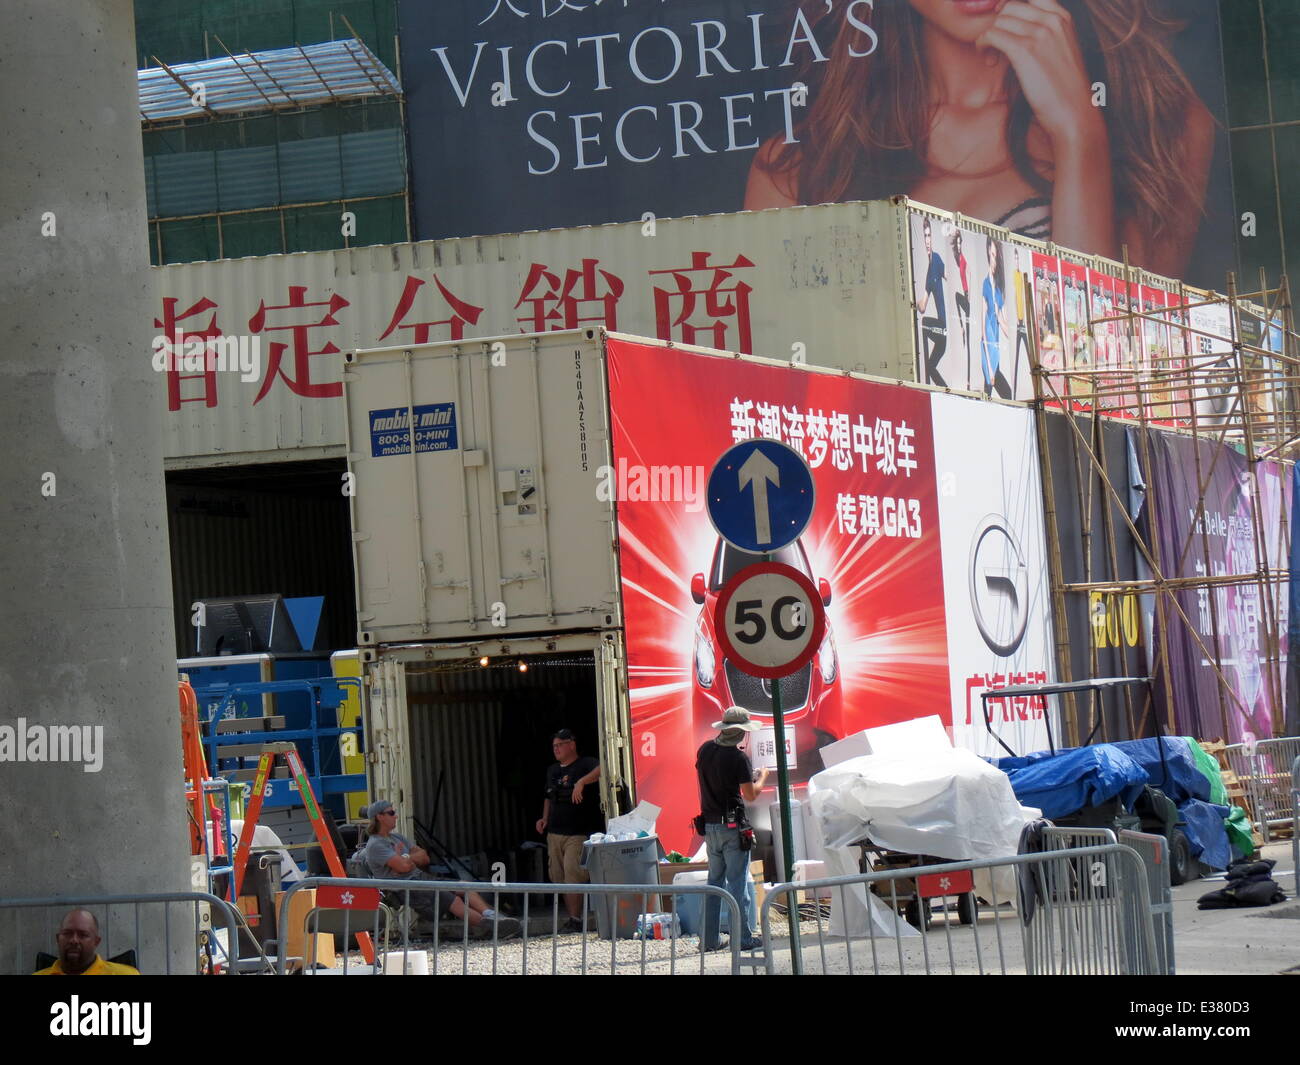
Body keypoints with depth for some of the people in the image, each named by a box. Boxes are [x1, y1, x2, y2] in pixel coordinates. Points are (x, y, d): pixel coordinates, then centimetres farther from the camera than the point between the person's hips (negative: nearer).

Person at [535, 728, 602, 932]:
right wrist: (544, 819, 16)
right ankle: (573, 917, 14)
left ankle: (575, 919, -14)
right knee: (559, 877, 7)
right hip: (554, 833, 8)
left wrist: (581, 782, -36)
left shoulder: (585, 764, -4)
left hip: (579, 833, -8)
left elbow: (601, 770, -25)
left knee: (573, 873, -16)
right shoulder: (552, 771, 19)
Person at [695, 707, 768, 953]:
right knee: (737, 882, -2)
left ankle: (709, 939, 13)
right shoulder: (738, 757, -14)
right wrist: (762, 777, 6)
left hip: (709, 824, 6)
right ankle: (742, 938, -1)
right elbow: (751, 795, -13)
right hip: (732, 826, -6)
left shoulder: (705, 749, 5)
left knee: (714, 882, 13)